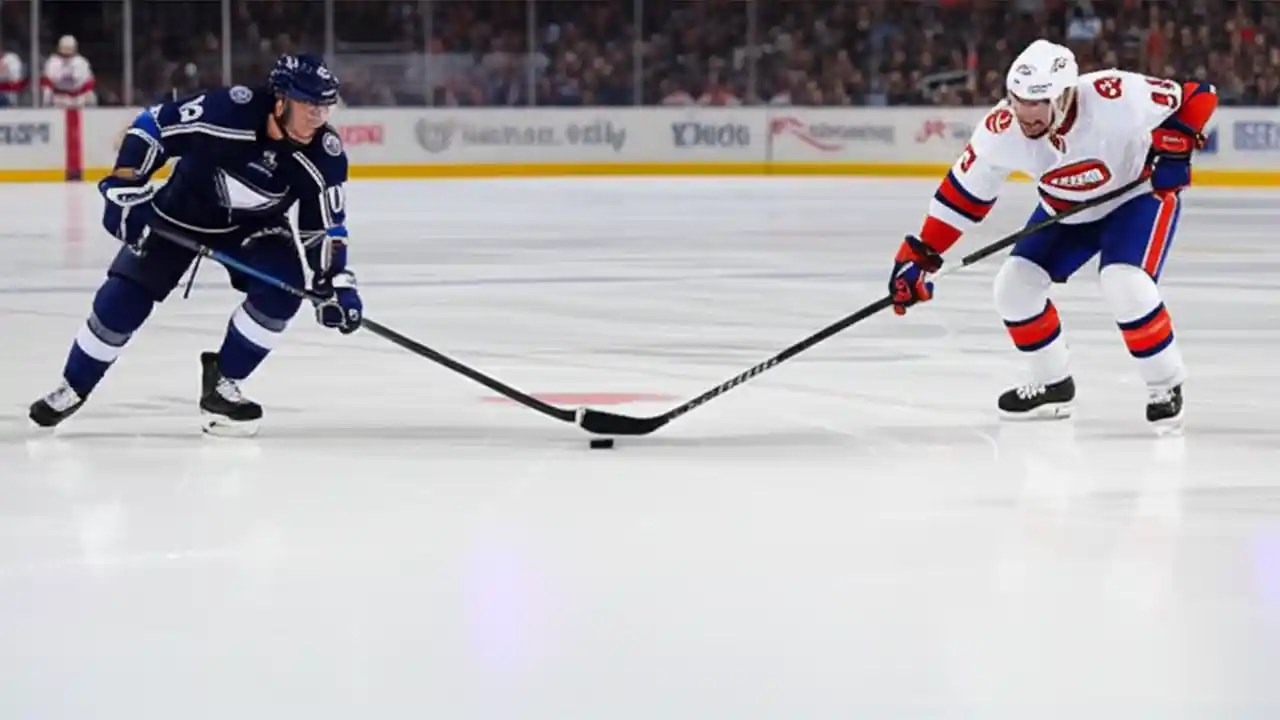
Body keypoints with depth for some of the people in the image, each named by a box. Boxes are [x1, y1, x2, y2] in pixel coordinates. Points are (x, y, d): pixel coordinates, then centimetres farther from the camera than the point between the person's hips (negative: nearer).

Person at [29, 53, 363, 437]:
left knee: (281, 289, -22)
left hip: (253, 225, 3)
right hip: (182, 212, -3)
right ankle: (73, 388, 16)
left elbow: (325, 228, -12)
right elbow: (151, 127, -22)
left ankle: (222, 384, -3)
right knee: (123, 298, -7)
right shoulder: (229, 111, -35)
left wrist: (335, 283, -23)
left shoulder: (324, 156, -24)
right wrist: (125, 190, -24)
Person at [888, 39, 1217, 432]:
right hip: (1067, 208, 5)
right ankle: (1053, 385, 19)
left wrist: (1174, 146, -37)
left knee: (1125, 285, -27)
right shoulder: (1002, 131, -26)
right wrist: (920, 254, -16)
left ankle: (1167, 385, -6)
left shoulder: (1114, 97, -38)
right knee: (1015, 285, -3)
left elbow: (1197, 96, -24)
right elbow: (962, 194, -13)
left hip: (1138, 193, -5)